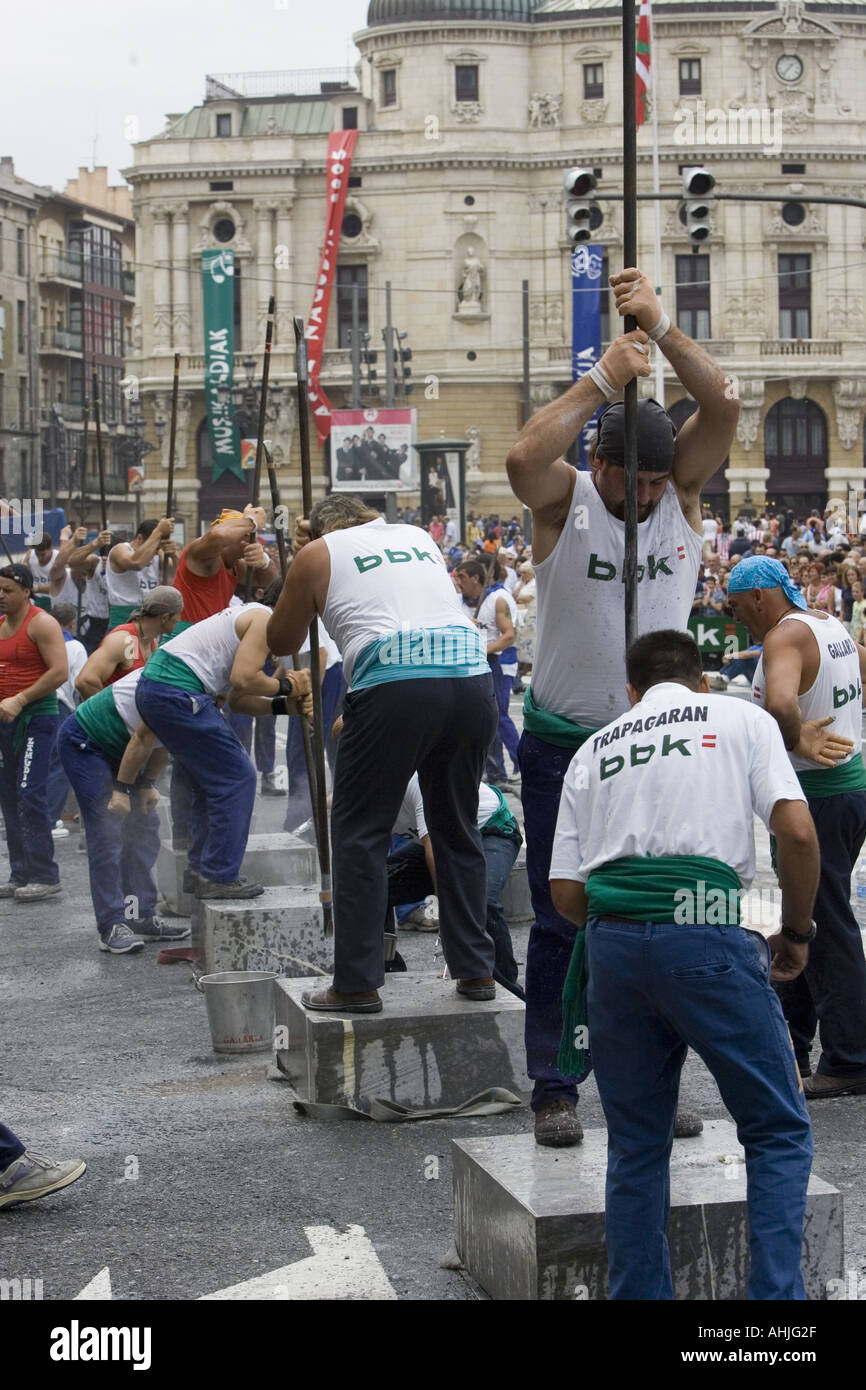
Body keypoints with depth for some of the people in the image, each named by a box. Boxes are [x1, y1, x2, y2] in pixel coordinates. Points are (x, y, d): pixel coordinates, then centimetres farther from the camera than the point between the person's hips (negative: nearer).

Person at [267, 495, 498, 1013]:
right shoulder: (420, 537, 26)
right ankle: (476, 970, 20)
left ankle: (358, 983, 5)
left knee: (360, 832, 6)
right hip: (473, 677, 5)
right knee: (458, 829, 16)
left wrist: (305, 595, 38)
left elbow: (282, 642, 23)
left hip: (395, 684, -5)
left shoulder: (318, 554, 14)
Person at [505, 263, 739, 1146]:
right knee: (560, 923, 2)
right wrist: (604, 378, -29)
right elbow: (523, 457, -31)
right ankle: (554, 1090, 11)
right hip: (564, 747, -3)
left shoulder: (683, 492, 0)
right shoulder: (562, 498, -7)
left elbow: (721, 406, -15)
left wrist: (661, 327, -24)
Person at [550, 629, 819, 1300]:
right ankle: (775, 1293, -1)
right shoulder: (742, 719, 13)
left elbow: (566, 892, 14)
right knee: (779, 1131, 8)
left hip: (611, 941, 4)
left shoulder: (593, 749, 21)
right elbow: (797, 832, -2)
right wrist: (796, 932, 11)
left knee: (636, 1147, 14)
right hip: (707, 936, -3)